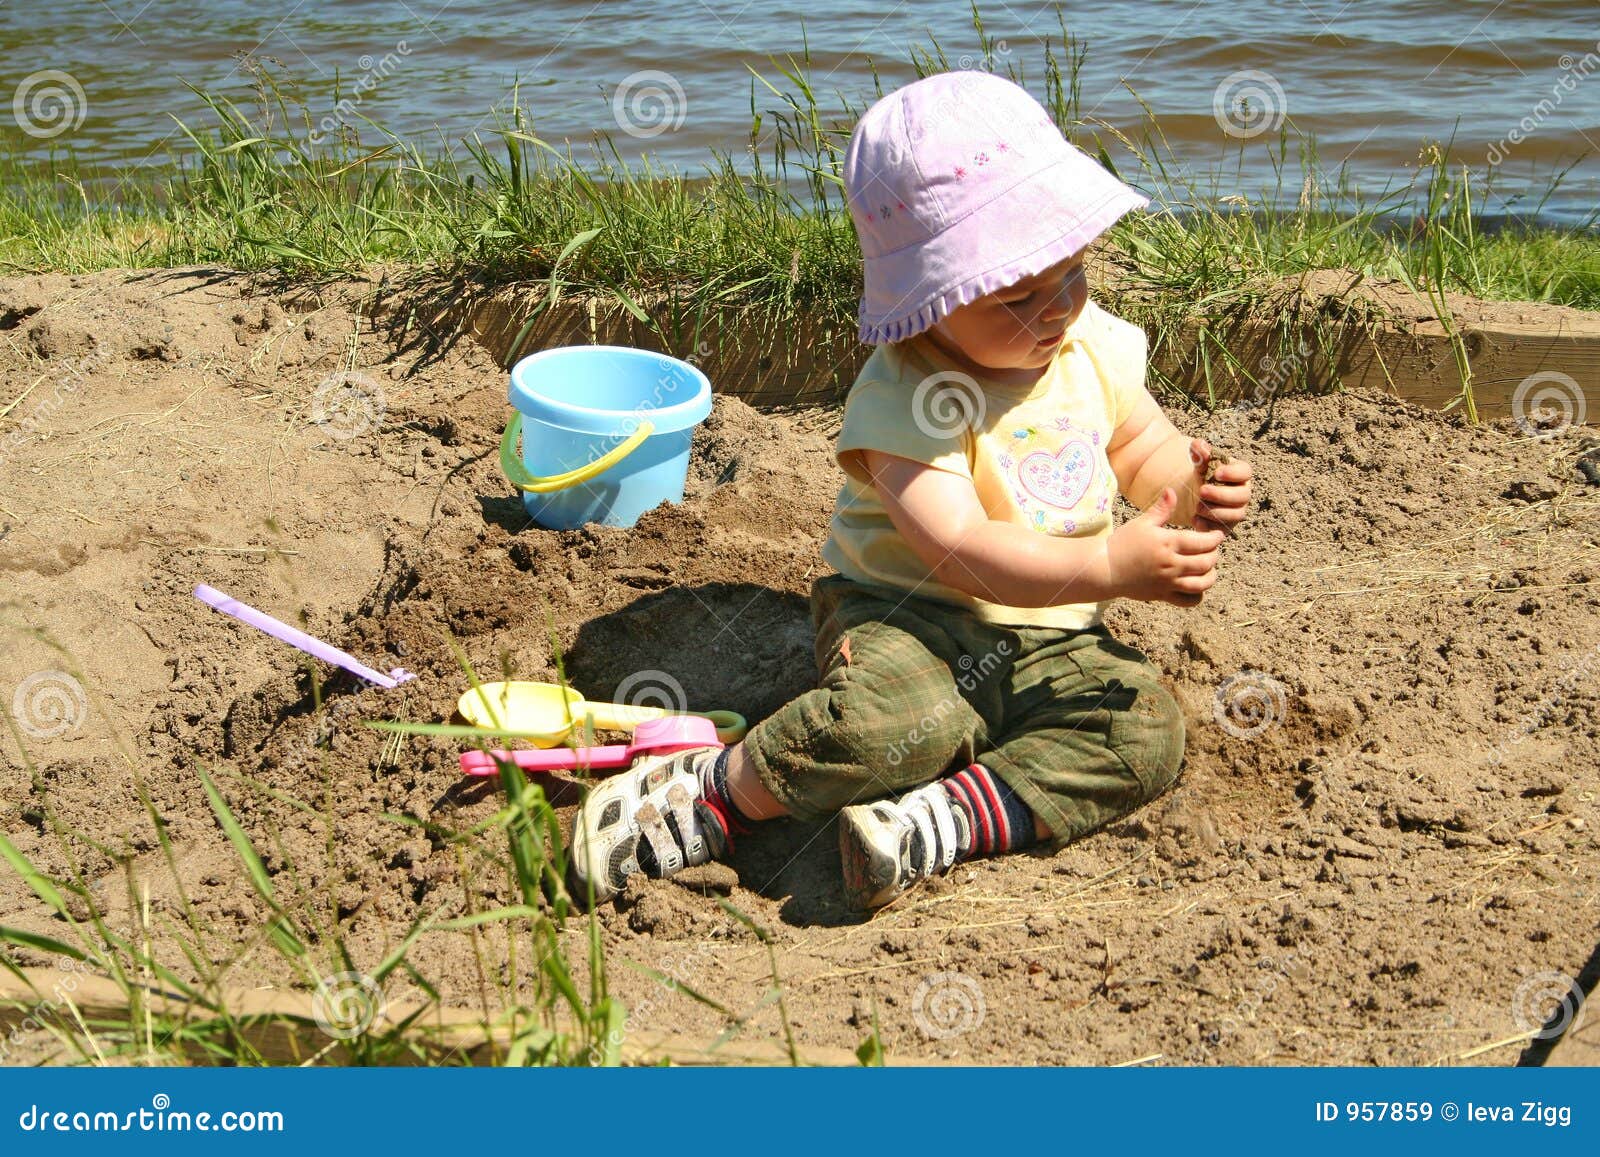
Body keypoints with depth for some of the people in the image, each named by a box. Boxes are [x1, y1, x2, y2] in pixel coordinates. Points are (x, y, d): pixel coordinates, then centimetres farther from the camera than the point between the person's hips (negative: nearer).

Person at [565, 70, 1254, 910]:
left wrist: (1187, 485, -4)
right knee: (900, 719, -37)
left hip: (1052, 637, 6)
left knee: (1147, 730, -21)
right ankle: (710, 793, -16)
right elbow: (960, 549, -28)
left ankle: (937, 823, -27)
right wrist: (1109, 566, -36)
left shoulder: (1092, 344, 3)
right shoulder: (903, 398, -18)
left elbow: (1143, 445, 20)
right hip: (908, 618, -6)